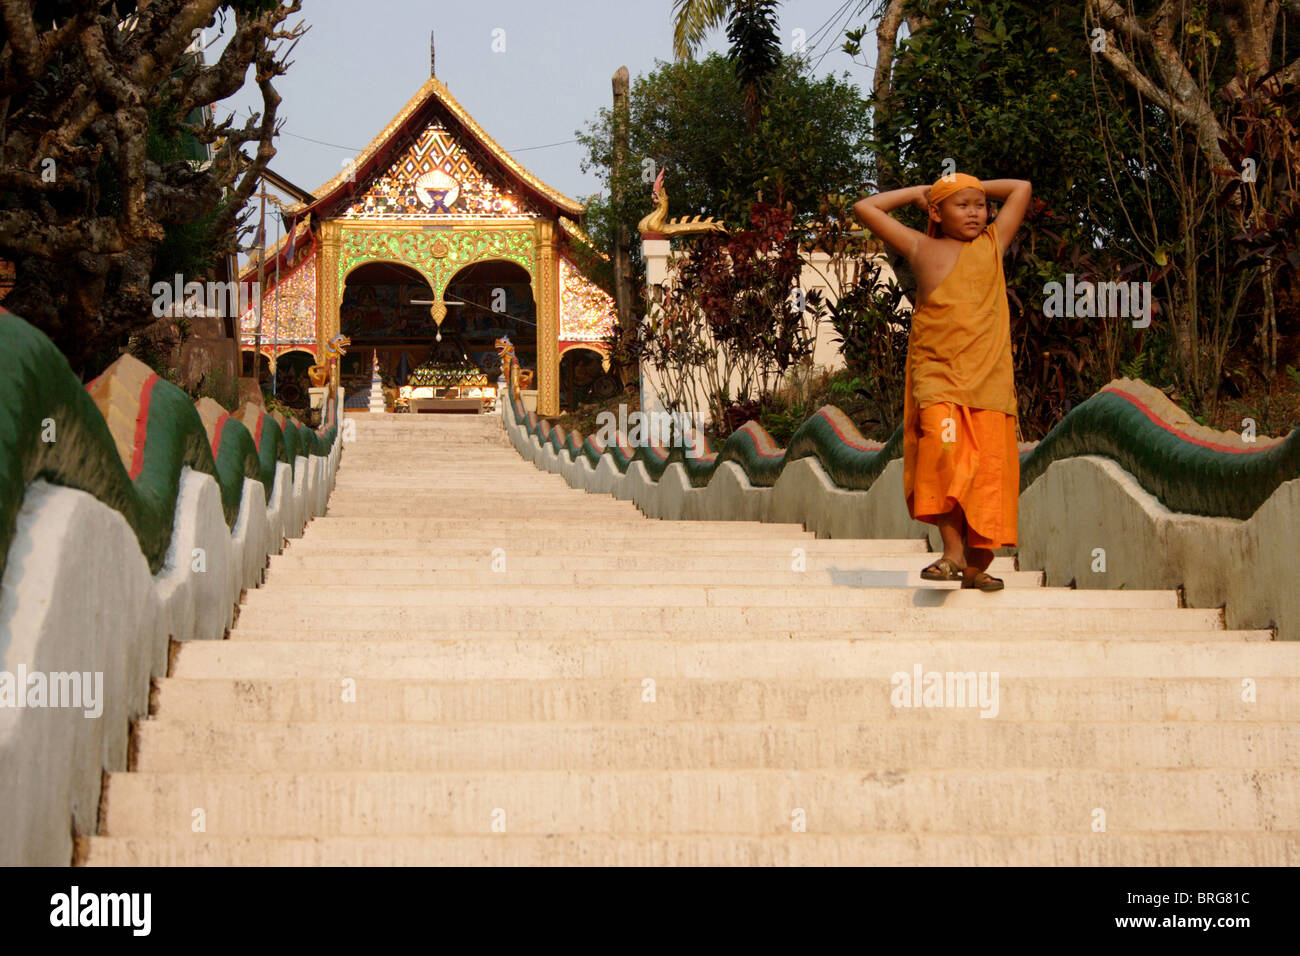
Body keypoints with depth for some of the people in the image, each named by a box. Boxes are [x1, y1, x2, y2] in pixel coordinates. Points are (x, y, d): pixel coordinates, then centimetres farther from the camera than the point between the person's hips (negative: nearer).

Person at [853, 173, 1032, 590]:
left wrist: (979, 188, 27)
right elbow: (865, 209, 18)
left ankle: (978, 564, 4)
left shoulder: (992, 243, 17)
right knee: (943, 448, -23)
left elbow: (1022, 189, 26)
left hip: (988, 376, 2)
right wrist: (916, 192, 23)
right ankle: (952, 551, -17)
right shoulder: (922, 248, 14)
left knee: (989, 464, -4)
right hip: (936, 373, -1)